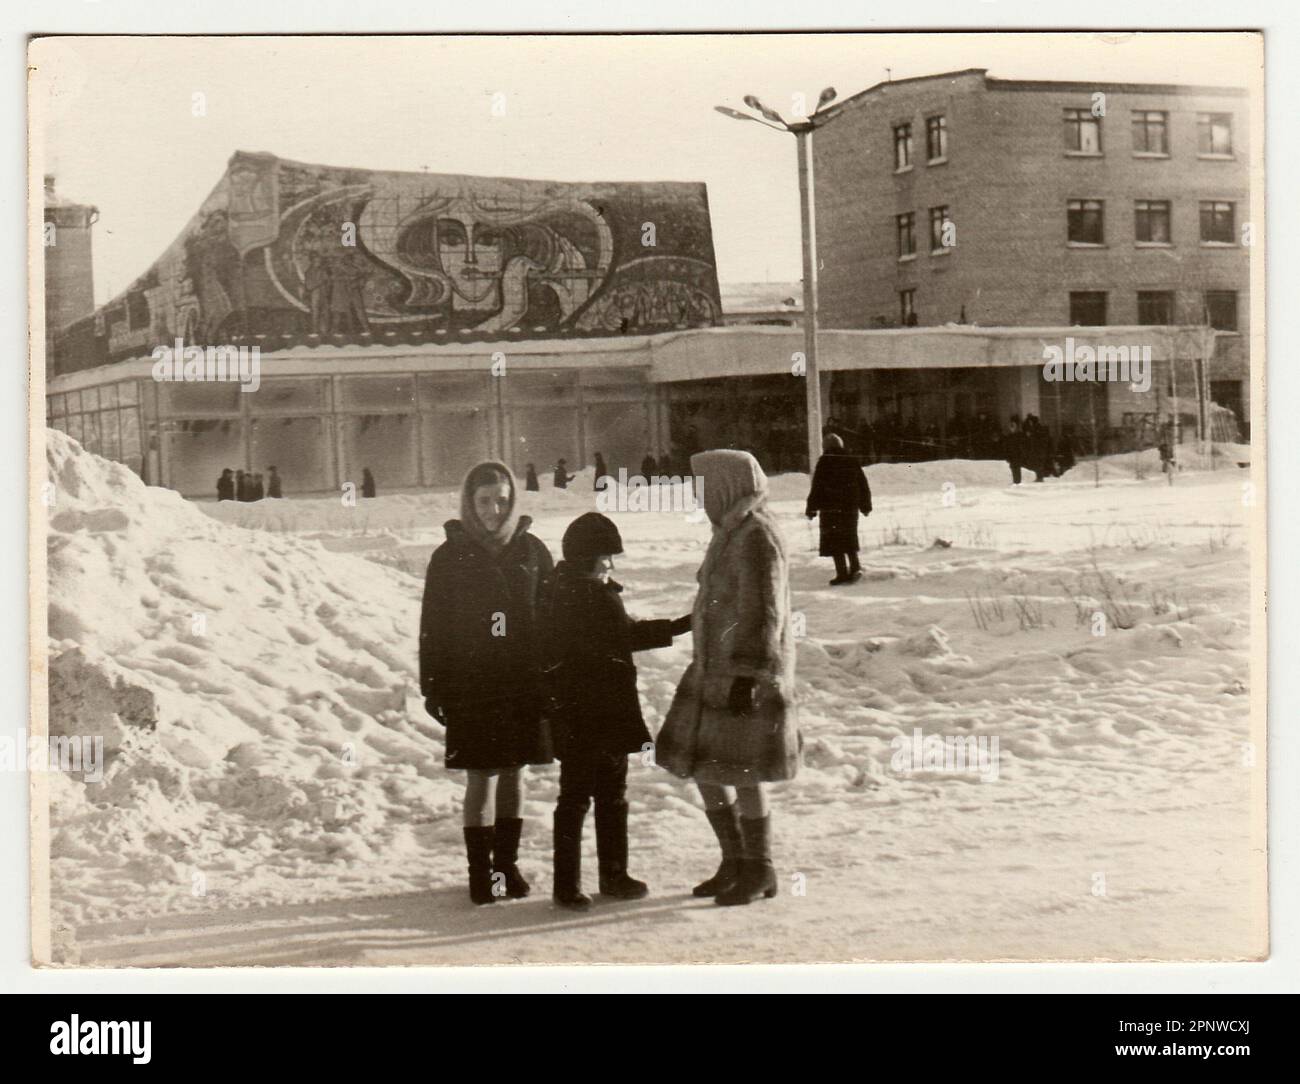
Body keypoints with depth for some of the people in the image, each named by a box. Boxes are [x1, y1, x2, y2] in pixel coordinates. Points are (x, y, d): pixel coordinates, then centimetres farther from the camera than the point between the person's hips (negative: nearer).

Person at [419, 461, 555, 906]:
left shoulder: (531, 552, 3)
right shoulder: (450, 556, -1)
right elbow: (433, 626, 0)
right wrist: (432, 686, -3)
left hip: (523, 684, 2)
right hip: (471, 686, -2)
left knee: (512, 773, 10)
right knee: (480, 779, 0)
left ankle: (506, 863, 22)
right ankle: (480, 870, 10)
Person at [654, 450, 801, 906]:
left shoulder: (757, 536, -17)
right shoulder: (731, 531, 14)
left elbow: (762, 614, -21)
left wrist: (747, 676, -23)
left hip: (745, 678, -10)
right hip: (715, 672, 10)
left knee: (741, 774, -2)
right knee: (700, 767, 12)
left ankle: (760, 873, 11)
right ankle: (735, 863, 23)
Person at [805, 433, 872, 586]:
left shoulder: (824, 463, -8)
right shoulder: (853, 462, 7)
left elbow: (817, 487, -10)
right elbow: (864, 486, 13)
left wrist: (811, 508, -4)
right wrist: (866, 506, 23)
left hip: (831, 509, -5)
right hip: (850, 508, 5)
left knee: (834, 541, 0)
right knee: (850, 539, 17)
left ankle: (842, 573, -4)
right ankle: (855, 567, 5)